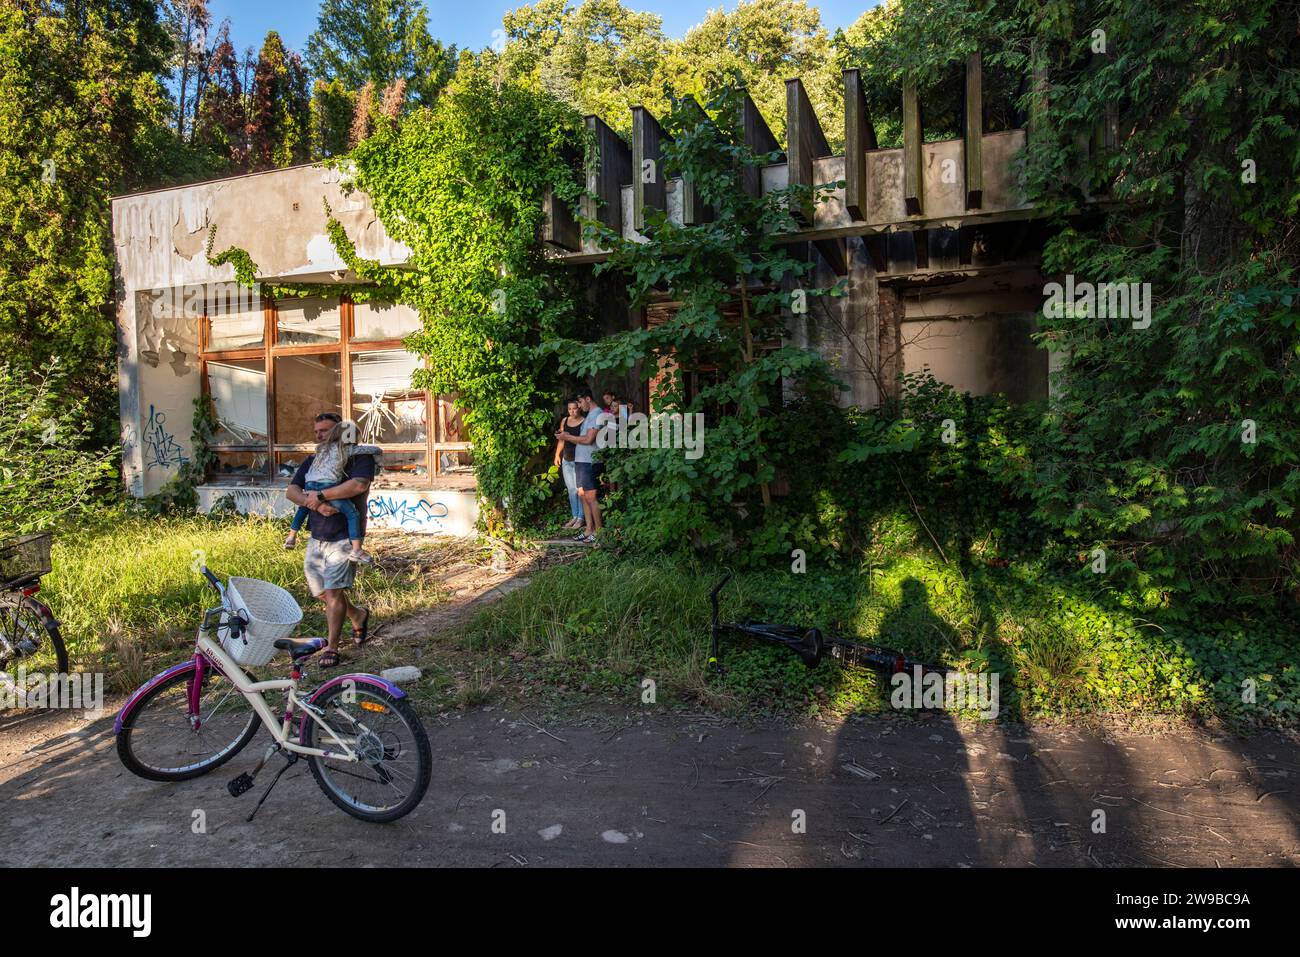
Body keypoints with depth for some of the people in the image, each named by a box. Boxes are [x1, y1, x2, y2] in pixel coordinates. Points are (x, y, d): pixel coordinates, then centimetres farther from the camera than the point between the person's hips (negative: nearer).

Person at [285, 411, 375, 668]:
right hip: (316, 537, 7)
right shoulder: (312, 461, 15)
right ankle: (358, 615, 37)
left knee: (333, 591, -10)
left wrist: (319, 495, -19)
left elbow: (359, 485, -24)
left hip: (343, 537, -7)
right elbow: (291, 491, 3)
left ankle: (332, 648, 2)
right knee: (322, 592, 12)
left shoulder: (359, 455, -5)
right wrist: (313, 503, -17)